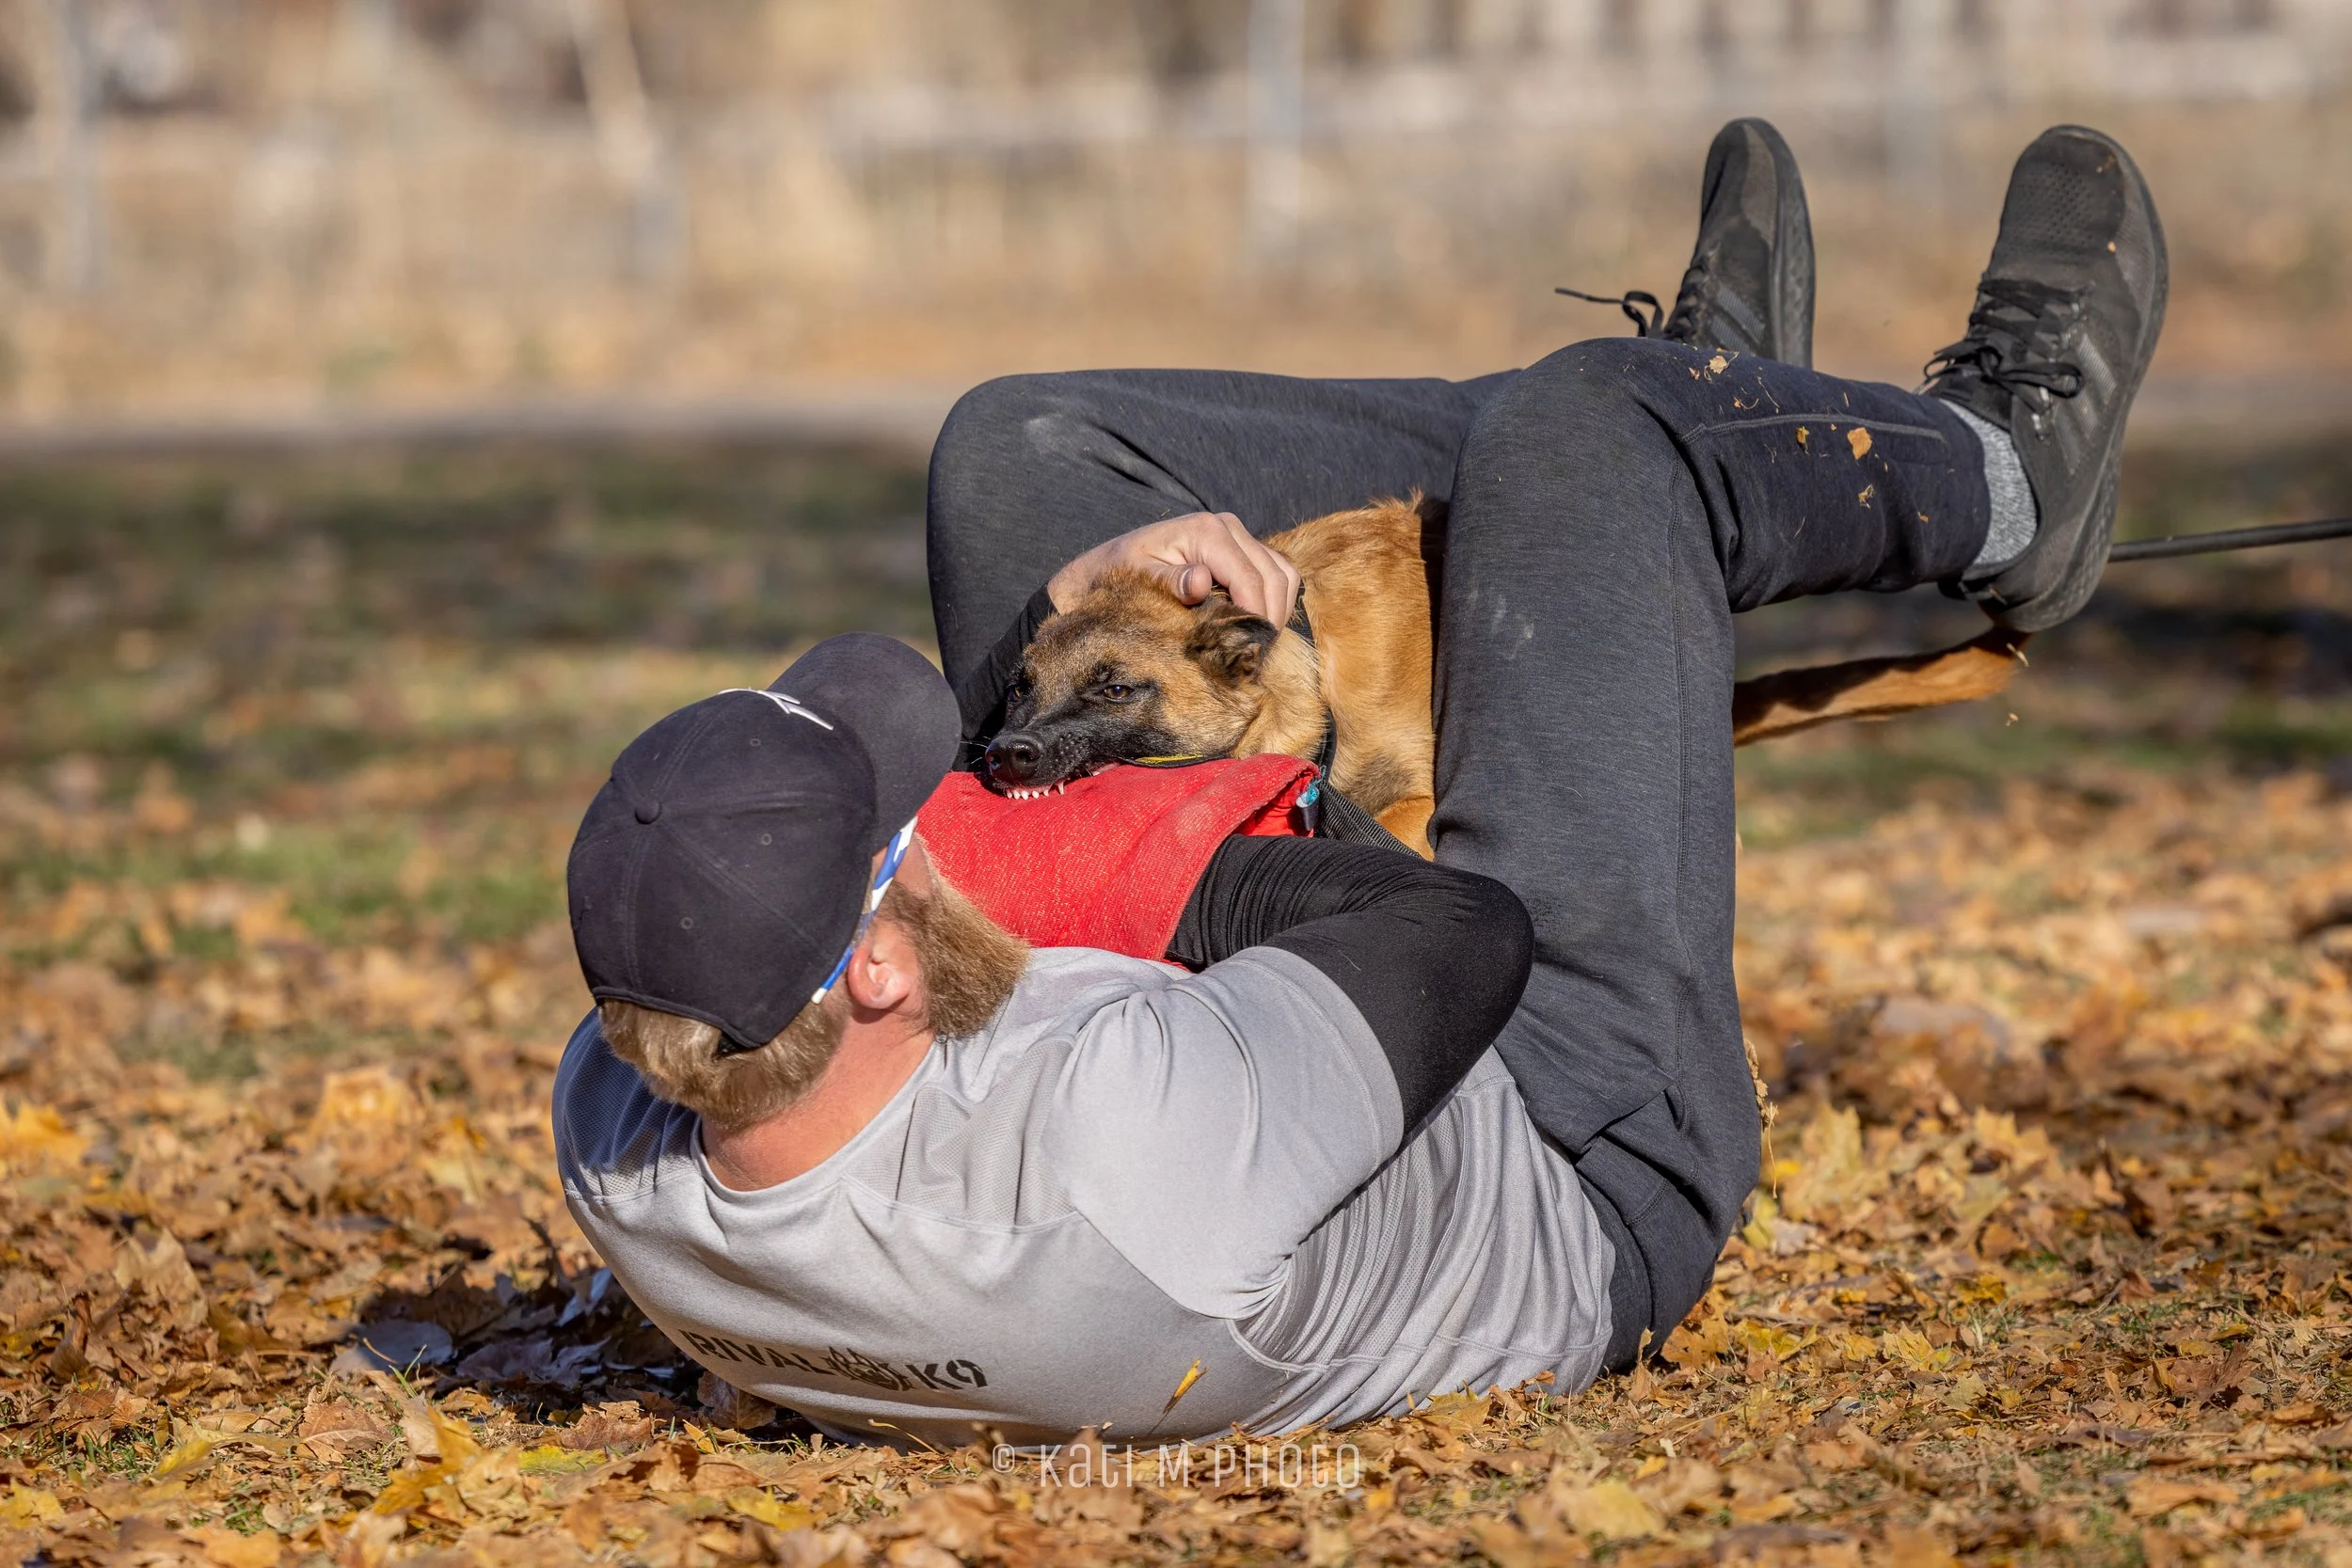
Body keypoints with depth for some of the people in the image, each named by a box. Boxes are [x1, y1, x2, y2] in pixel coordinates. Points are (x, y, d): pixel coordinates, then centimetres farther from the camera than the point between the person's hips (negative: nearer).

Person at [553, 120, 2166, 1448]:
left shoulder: (624, 1135, -28)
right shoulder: (1099, 1150, -50)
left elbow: (742, 909, -6)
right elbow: (1461, 933, -32)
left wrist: (1056, 618, -16)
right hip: (1592, 1171, -6)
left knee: (1024, 452, 6)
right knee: (1584, 422, -7)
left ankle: (1719, 438, 30)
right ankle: (2000, 471, 31)